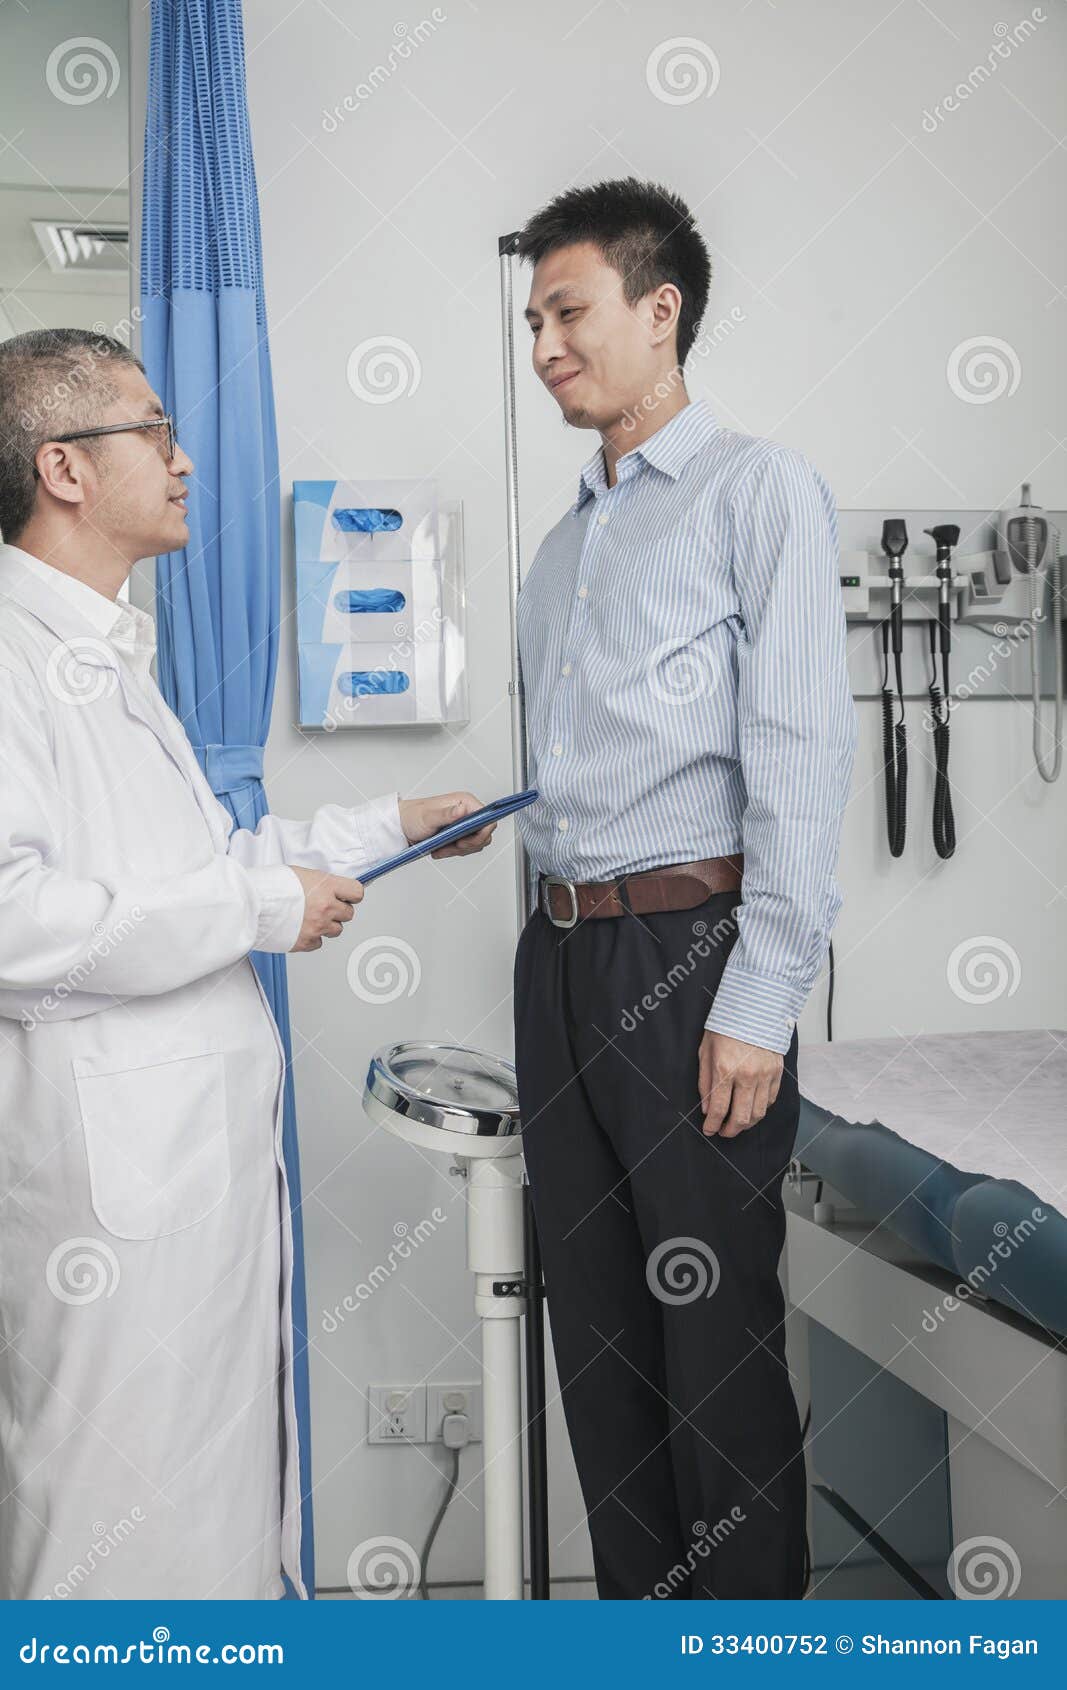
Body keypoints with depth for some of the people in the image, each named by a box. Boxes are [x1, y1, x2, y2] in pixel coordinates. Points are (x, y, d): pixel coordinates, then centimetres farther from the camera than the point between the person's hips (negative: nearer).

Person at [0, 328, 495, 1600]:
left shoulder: (107, 659, 19)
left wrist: (388, 827, 24)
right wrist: (265, 907, -18)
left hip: (209, 1137, 10)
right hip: (110, 1154, -10)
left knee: (228, 1478, 19)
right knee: (127, 1529, 2)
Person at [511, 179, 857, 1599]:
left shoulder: (757, 487, -1)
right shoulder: (564, 544, 20)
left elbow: (803, 753, -11)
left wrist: (759, 1002, -17)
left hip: (686, 945, -7)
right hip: (560, 955, 7)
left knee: (717, 1332, 1)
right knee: (596, 1325, 13)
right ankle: (636, 1603, 28)